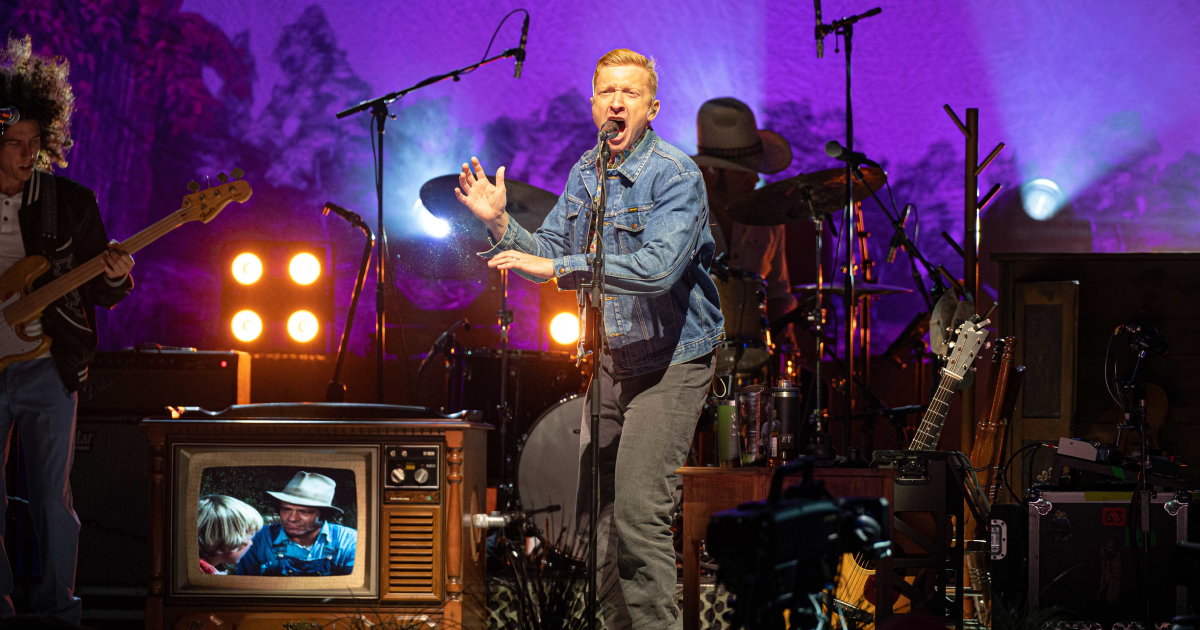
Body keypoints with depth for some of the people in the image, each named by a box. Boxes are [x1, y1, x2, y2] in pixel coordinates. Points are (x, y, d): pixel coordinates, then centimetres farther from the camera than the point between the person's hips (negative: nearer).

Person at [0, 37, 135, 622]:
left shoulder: (70, 200, 3)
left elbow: (99, 293, 6)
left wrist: (115, 278, -16)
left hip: (49, 368, 0)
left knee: (53, 494, 2)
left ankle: (57, 600, 14)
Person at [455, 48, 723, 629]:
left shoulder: (677, 176, -18)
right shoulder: (585, 172, 6)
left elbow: (658, 267, -31)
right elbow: (549, 254, 12)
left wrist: (558, 268, -33)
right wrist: (499, 223, -7)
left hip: (670, 363, -8)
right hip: (612, 359, 8)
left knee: (637, 511, -15)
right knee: (593, 507, 13)